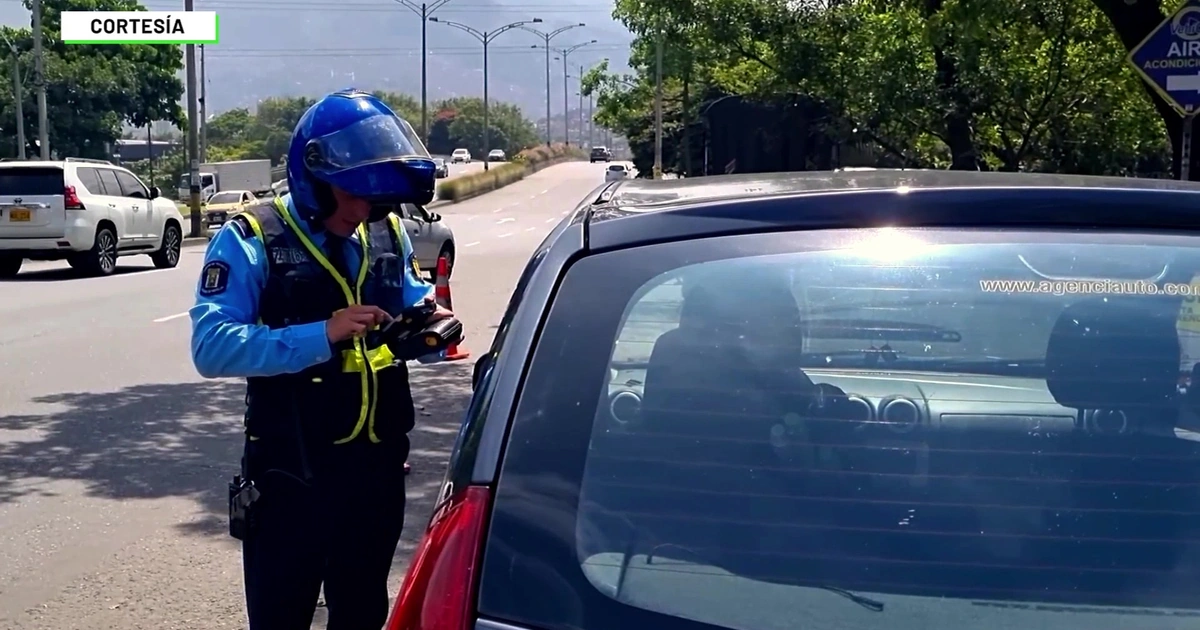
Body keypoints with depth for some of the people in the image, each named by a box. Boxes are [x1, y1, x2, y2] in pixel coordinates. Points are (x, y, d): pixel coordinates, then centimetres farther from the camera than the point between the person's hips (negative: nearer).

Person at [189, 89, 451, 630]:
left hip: (379, 469, 5)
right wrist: (322, 335, -32)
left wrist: (428, 326, -9)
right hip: (290, 478, -5)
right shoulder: (250, 241, -12)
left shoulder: (388, 235, 6)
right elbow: (212, 347, -23)